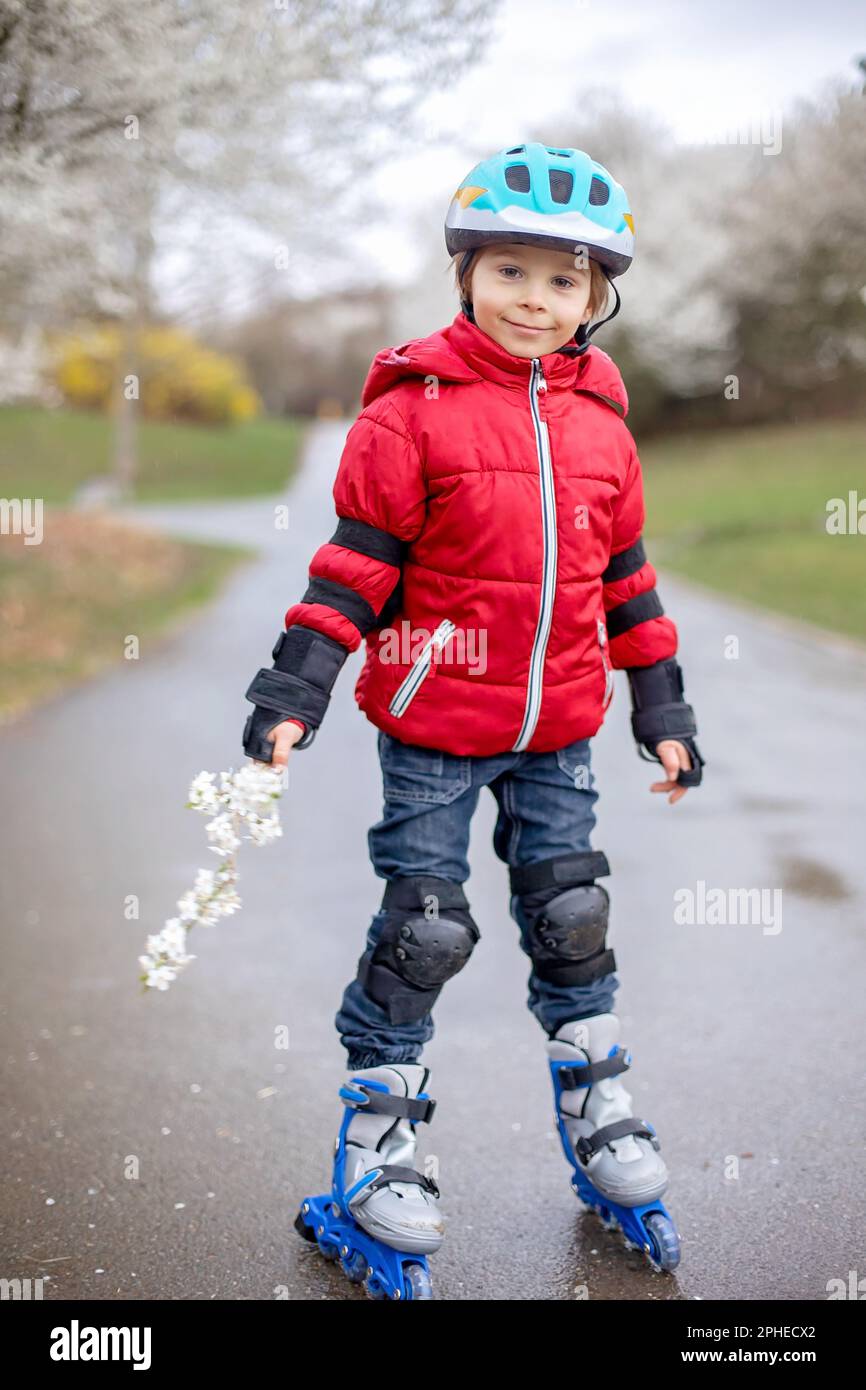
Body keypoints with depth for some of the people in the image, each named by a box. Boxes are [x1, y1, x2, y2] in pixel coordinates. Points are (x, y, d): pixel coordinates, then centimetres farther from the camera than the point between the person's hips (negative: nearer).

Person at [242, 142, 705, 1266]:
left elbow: (625, 574, 12)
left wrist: (663, 707, 12)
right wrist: (298, 685, -16)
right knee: (426, 926, 3)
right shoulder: (415, 407, -9)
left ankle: (597, 1100, 34)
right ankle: (380, 1129, 20)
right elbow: (359, 559, -9)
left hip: (558, 728, 4)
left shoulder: (600, 423, 5)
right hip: (434, 719, -4)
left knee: (572, 910, 14)